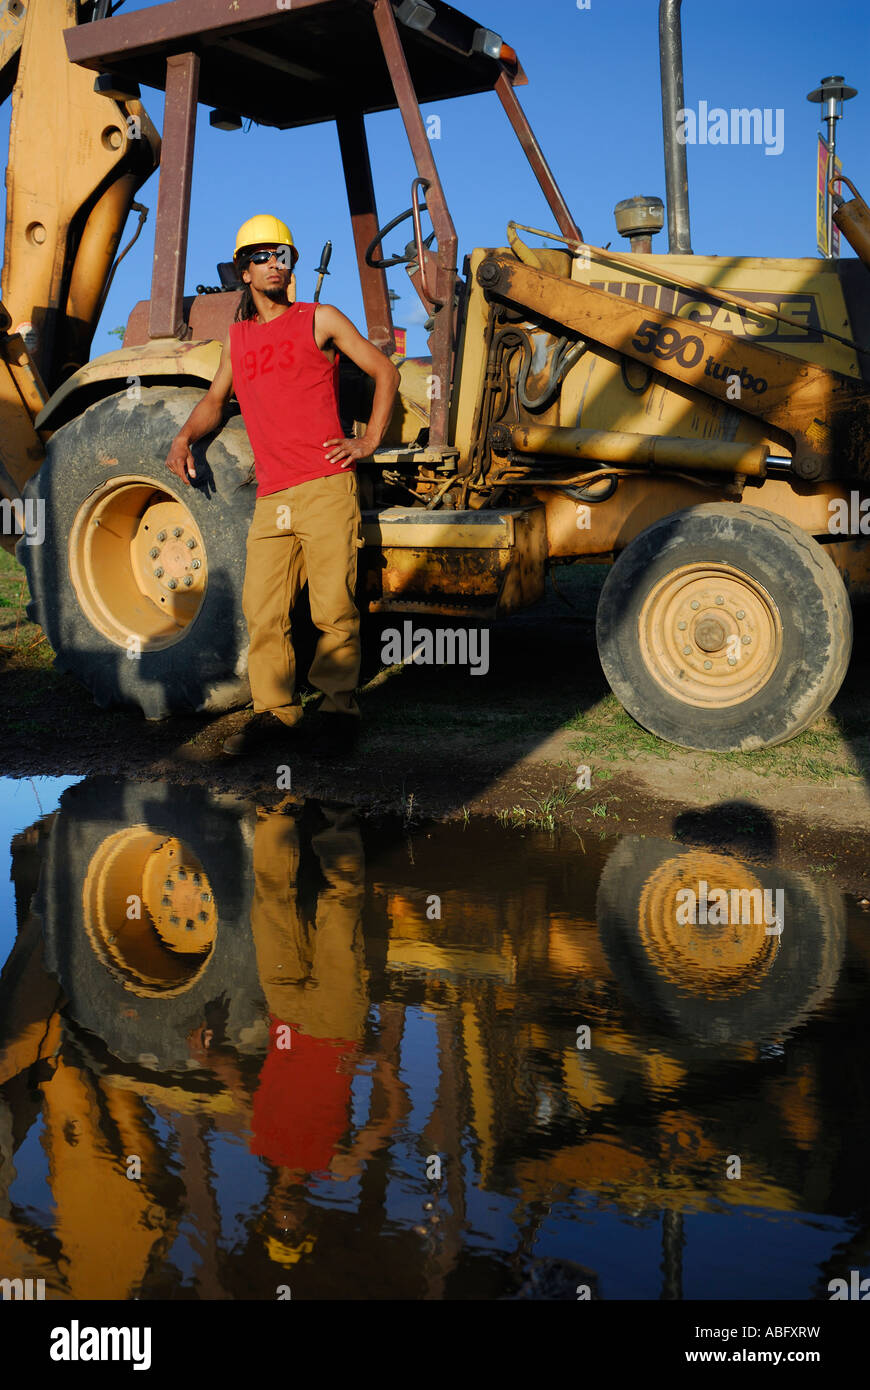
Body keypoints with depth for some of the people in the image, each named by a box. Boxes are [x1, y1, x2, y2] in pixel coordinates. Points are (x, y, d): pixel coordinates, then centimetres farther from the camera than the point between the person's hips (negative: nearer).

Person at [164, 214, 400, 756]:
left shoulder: (320, 320, 7)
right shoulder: (238, 336, 19)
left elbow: (385, 371, 10)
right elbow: (216, 398, 28)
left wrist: (370, 440, 1)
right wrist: (186, 435, 7)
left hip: (326, 487, -4)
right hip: (272, 498, 4)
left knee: (334, 610, -5)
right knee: (263, 611, 0)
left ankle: (339, 707, 8)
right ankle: (274, 712, 11)